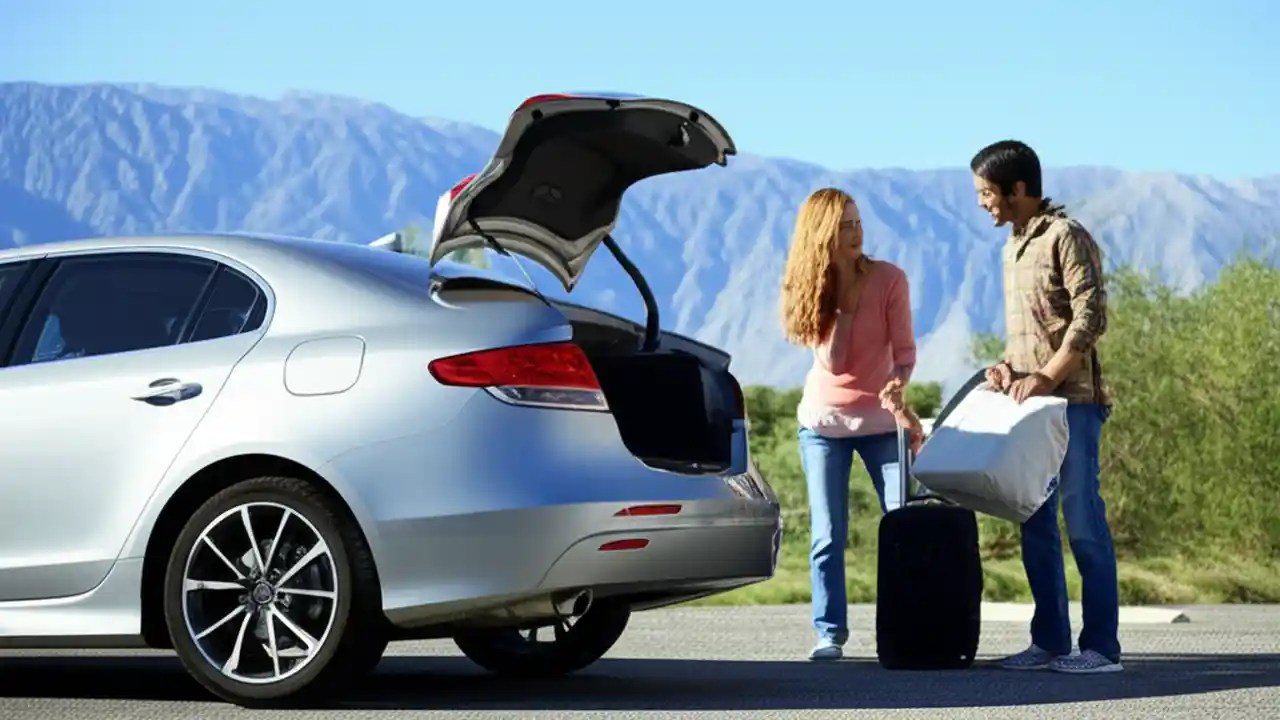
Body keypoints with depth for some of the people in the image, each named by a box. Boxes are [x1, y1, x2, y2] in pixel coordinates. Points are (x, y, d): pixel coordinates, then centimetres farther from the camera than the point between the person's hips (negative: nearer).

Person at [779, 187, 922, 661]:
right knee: (828, 535, -2)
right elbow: (834, 362, -14)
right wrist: (839, 303, -22)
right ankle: (830, 631, 4)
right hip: (824, 420, 0)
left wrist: (897, 386, -32)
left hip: (880, 418, 0)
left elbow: (904, 350, -13)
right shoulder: (808, 289, -6)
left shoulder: (888, 279, -9)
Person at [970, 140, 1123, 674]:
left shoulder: (1066, 237, -8)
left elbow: (1090, 318, -15)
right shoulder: (1014, 246, 18)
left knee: (1083, 522, -7)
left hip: (1071, 400, -9)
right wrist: (1009, 366, 6)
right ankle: (1050, 641, 14)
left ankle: (1101, 646, -5)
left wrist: (1047, 377, -18)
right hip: (1028, 403, 9)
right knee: (1035, 526, 9)